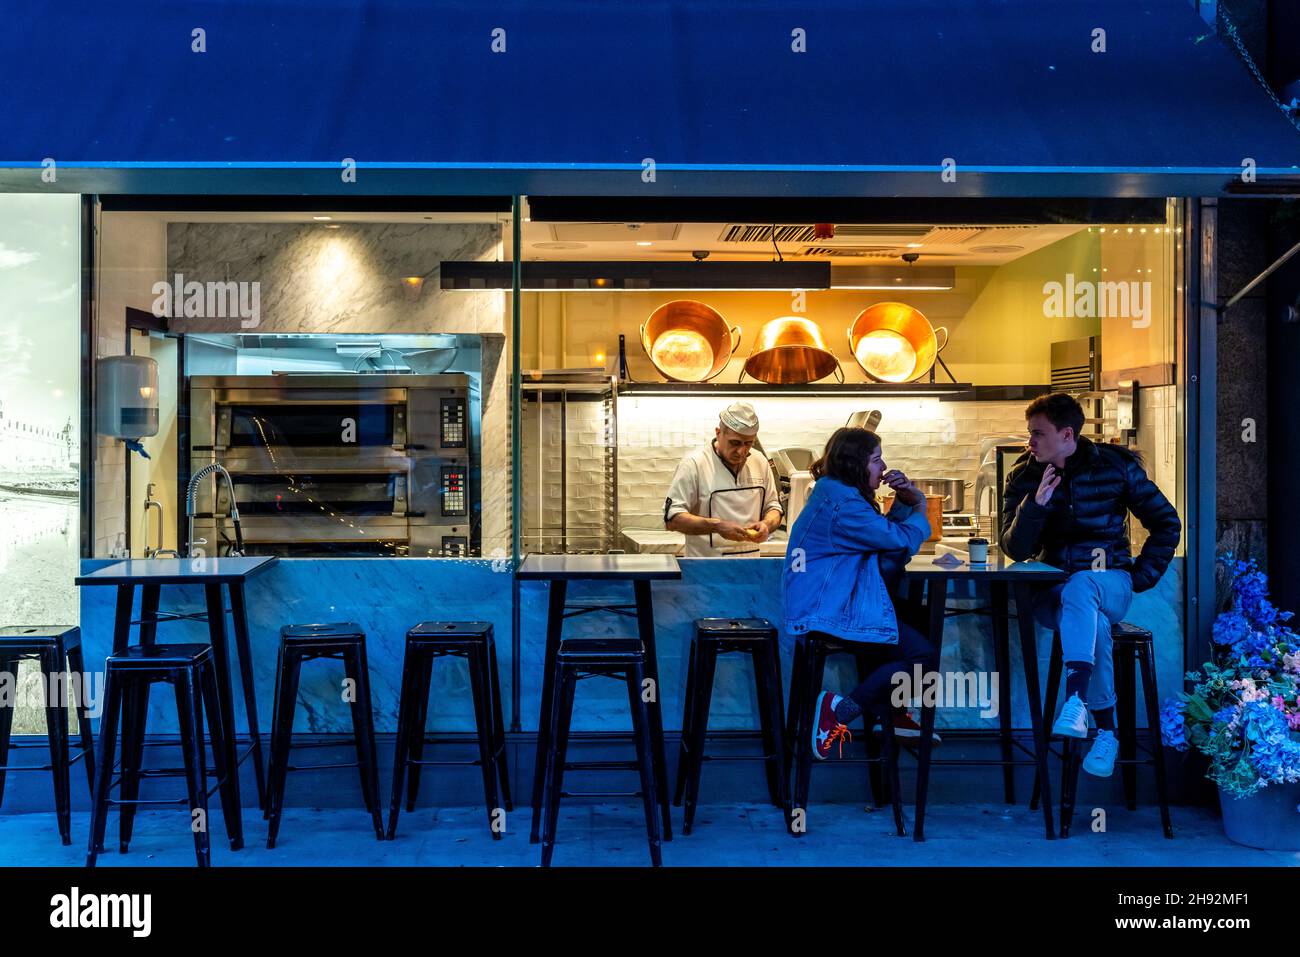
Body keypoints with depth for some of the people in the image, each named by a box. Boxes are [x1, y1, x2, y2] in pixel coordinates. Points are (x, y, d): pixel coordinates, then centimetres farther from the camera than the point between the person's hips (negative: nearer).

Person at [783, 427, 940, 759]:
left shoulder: (836, 493, 16)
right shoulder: (842, 503, -19)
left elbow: (884, 533, 19)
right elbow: (901, 541, -14)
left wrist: (905, 500, 4)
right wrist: (919, 510, 5)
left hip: (821, 603, 12)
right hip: (830, 612, -12)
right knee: (923, 656, -12)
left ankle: (890, 713, 24)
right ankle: (841, 710, -12)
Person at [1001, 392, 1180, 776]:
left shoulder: (1115, 465, 1)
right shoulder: (1024, 476, 3)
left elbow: (1167, 523, 7)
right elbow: (1014, 549, -5)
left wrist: (1141, 577, -1)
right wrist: (1036, 503, -20)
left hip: (1108, 581, -1)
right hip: (1051, 592, 1)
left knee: (1080, 587, -38)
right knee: (1094, 624, -34)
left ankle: (1075, 701, -51)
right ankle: (1106, 731, -28)